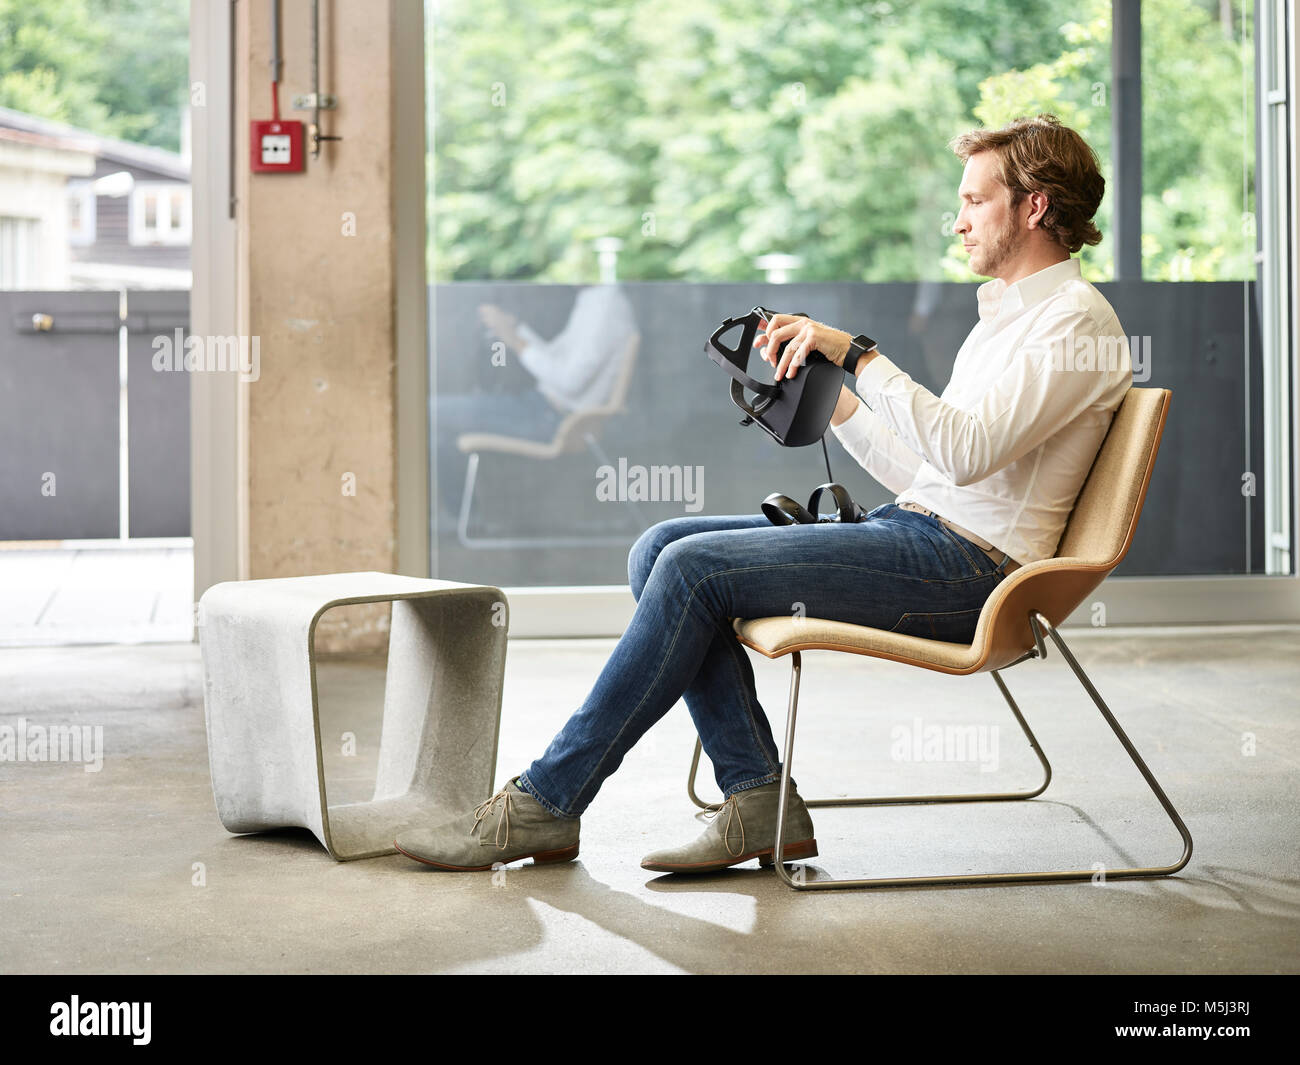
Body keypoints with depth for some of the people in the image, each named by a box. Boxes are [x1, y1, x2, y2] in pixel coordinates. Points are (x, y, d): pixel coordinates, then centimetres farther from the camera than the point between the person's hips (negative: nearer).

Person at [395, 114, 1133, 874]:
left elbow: (966, 453, -23)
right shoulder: (1004, 313, 24)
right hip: (916, 530, 10)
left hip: (966, 562, -10)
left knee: (695, 567, -20)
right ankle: (760, 800, -9)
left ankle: (545, 804, -12)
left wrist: (860, 355, -21)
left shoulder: (1077, 319, -8)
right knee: (660, 548, -4)